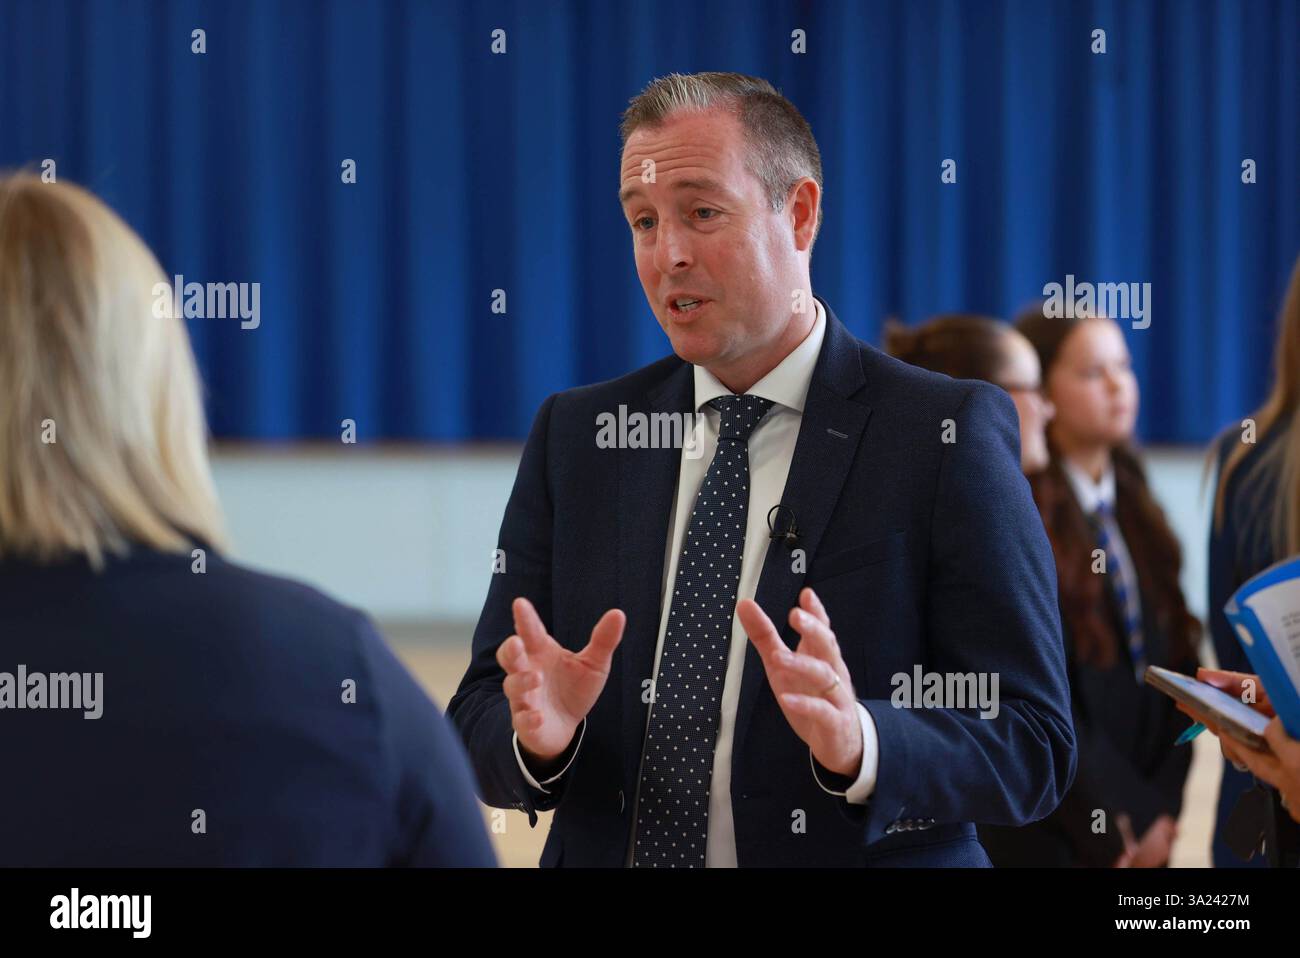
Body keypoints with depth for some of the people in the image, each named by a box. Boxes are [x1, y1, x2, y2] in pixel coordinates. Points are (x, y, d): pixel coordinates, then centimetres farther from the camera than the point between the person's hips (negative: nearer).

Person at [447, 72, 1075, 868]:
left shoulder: (945, 436, -10)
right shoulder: (576, 437, 1)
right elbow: (479, 724, 0)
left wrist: (860, 744, -30)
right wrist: (538, 734, -21)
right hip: (607, 849, 3)